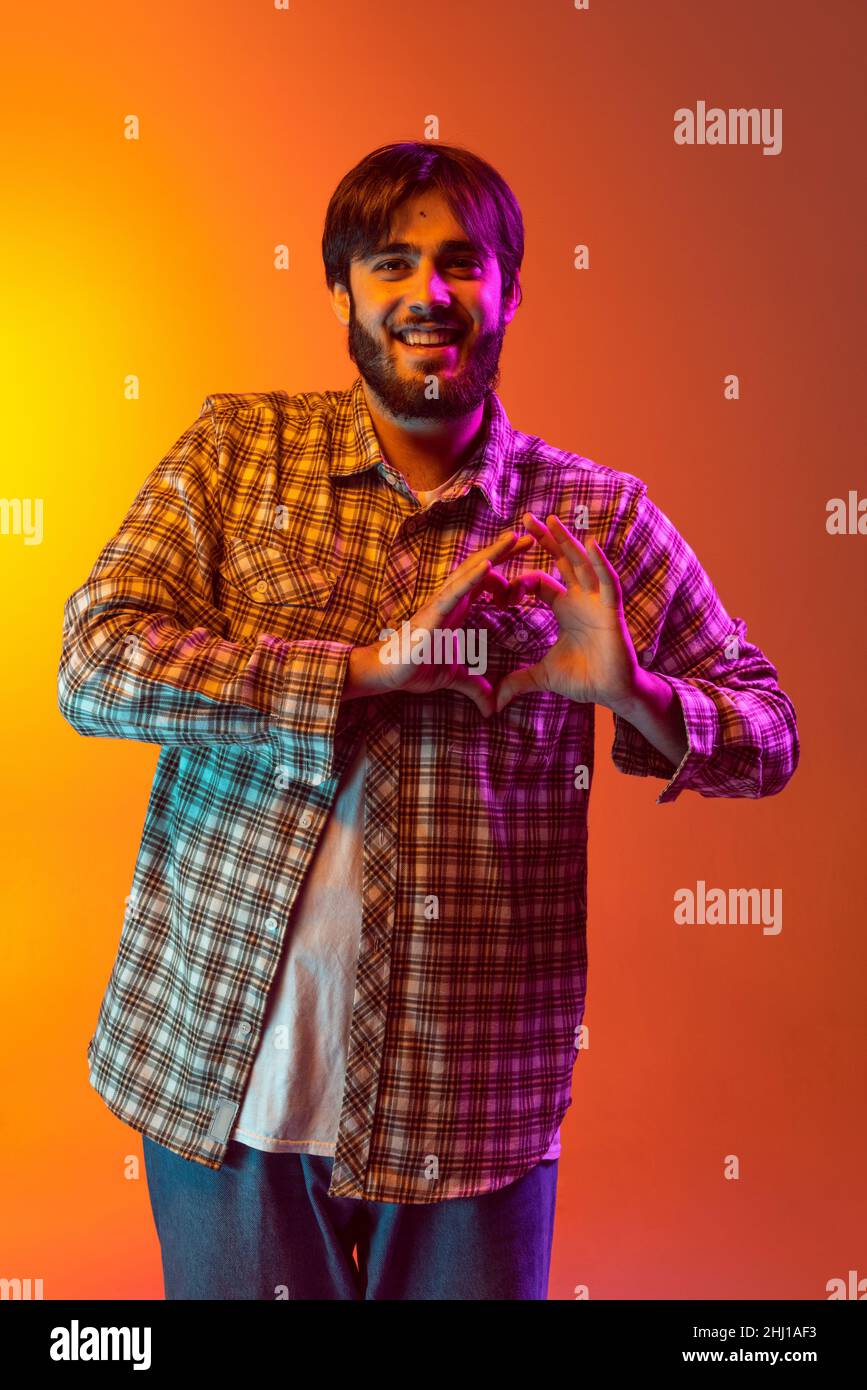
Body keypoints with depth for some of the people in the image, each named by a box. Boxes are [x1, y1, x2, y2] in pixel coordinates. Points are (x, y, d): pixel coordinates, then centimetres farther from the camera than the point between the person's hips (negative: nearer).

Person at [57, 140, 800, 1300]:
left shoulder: (595, 518, -1)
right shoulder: (237, 452, -1)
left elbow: (769, 738, 3)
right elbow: (95, 664, -12)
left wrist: (628, 690, -19)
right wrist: (376, 663, -20)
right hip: (219, 1064, 1)